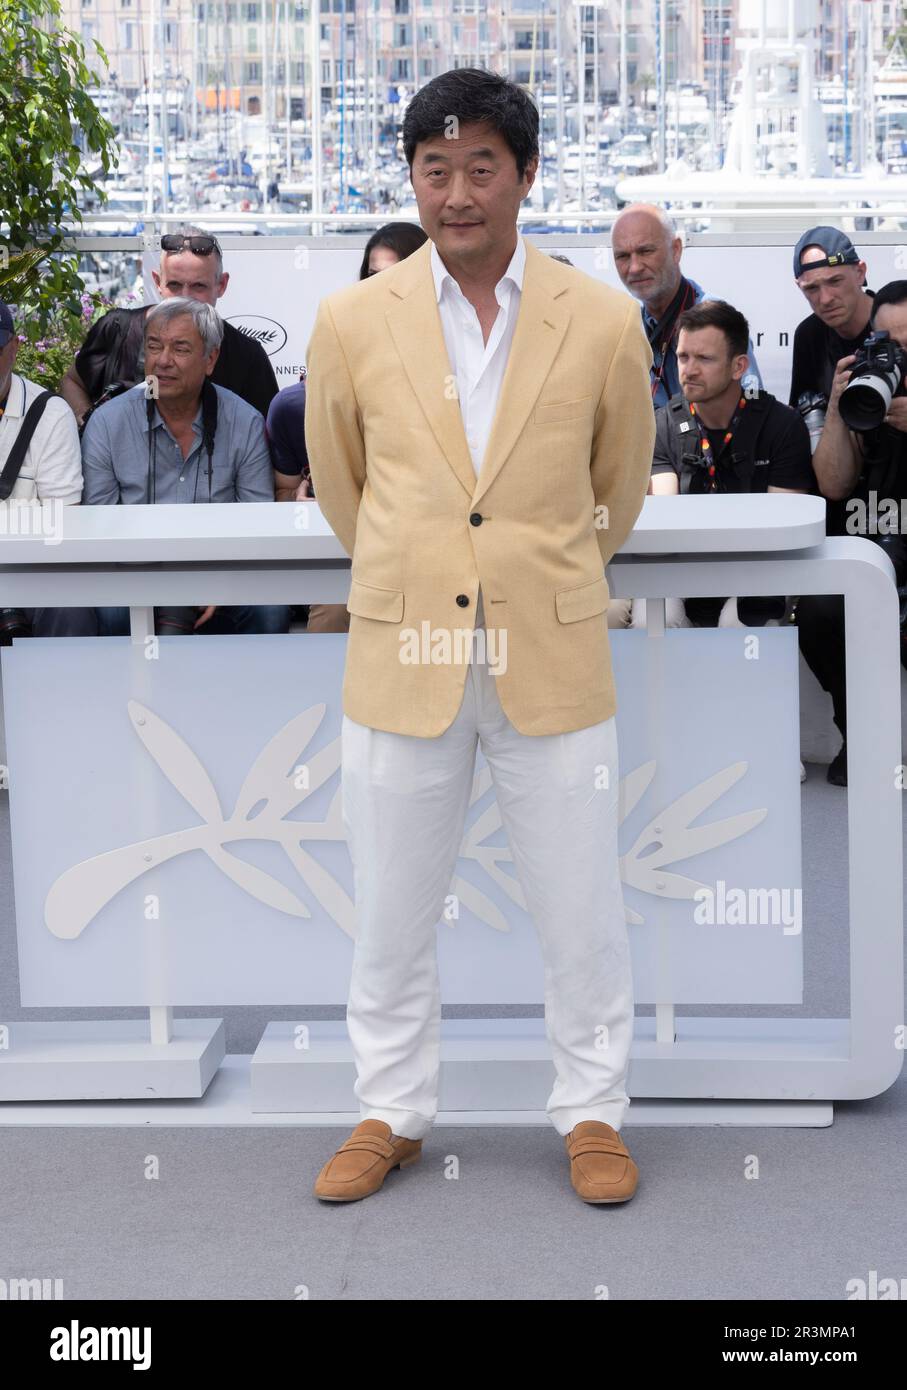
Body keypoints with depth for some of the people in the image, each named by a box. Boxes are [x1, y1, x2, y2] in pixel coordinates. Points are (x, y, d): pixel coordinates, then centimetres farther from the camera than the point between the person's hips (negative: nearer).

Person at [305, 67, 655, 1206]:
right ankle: (391, 1112, 30)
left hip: (554, 661, 0)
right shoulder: (351, 322, -2)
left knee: (581, 908, 8)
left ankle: (592, 1112, 28)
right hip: (400, 657, 1)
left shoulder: (604, 322, -3)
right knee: (390, 912, 11)